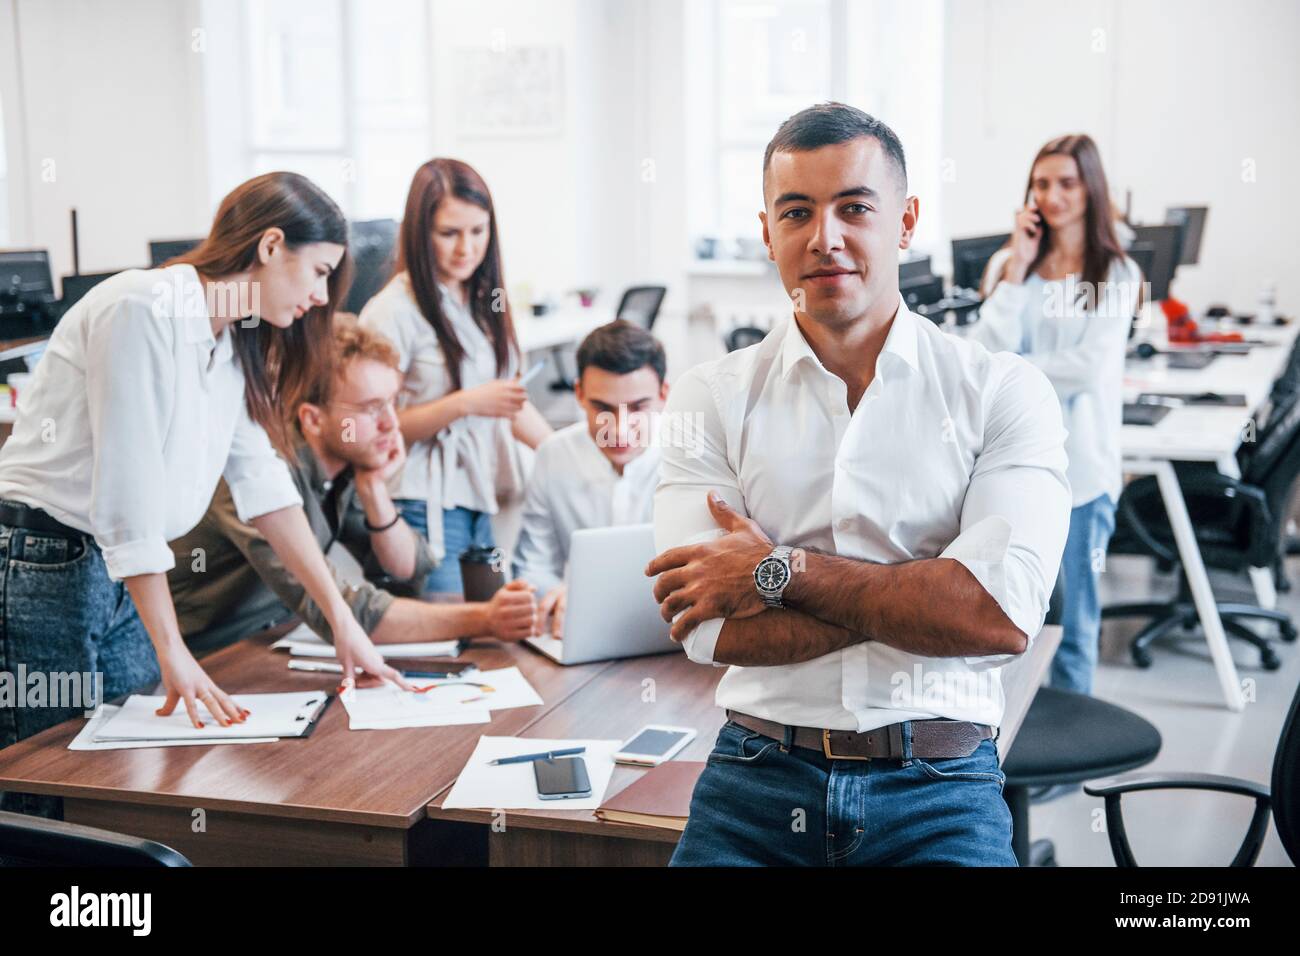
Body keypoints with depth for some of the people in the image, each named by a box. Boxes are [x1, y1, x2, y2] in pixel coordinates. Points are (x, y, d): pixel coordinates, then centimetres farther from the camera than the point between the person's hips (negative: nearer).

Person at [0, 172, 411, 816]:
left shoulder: (235, 343, 9)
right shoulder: (143, 309, -18)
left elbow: (263, 483, 9)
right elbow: (127, 490, -22)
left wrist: (340, 615, 5)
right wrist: (173, 653, -23)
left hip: (128, 577, 8)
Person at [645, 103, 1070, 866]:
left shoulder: (1003, 393, 2)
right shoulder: (711, 399, 5)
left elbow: (1005, 616, -12)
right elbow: (711, 630, -7)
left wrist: (781, 571, -10)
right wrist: (929, 592, -9)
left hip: (941, 786, -1)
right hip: (758, 780, 1)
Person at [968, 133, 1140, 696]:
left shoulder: (1116, 274, 0)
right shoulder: (1010, 263, 8)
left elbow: (1090, 368, -12)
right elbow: (987, 351, -7)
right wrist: (1018, 268, -6)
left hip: (1081, 465, -2)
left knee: (1076, 617, 6)